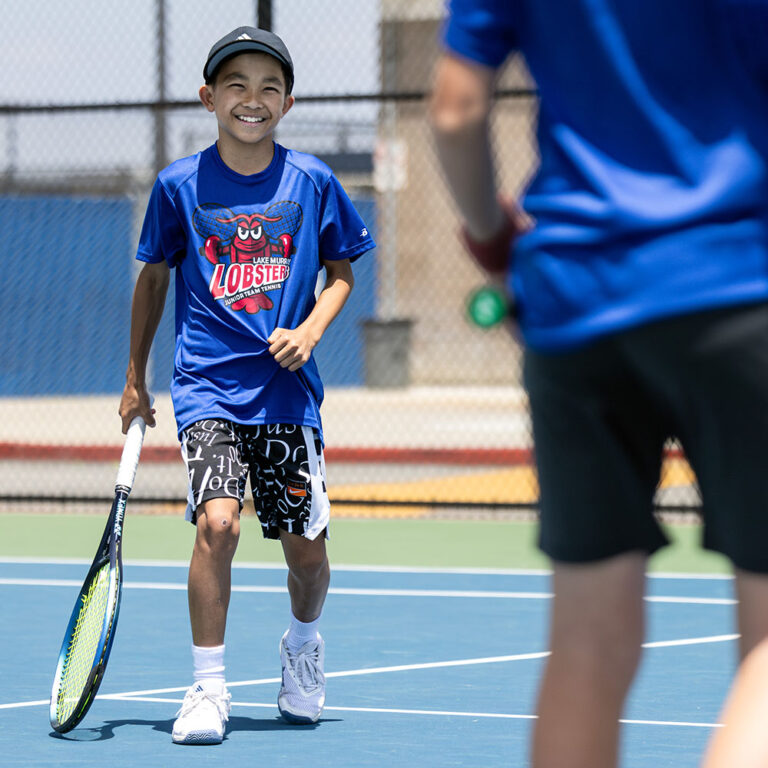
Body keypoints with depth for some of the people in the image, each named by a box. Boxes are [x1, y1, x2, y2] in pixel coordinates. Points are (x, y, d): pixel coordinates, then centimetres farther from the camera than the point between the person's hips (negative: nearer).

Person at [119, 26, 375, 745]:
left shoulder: (311, 181, 1)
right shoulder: (179, 185, 0)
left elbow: (340, 273, 12)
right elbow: (154, 278, 13)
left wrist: (309, 330, -7)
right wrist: (135, 378, 16)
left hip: (287, 390, 2)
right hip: (208, 386, -1)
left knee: (306, 550, 5)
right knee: (217, 521, -22)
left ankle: (302, 645, 38)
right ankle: (207, 688, -11)